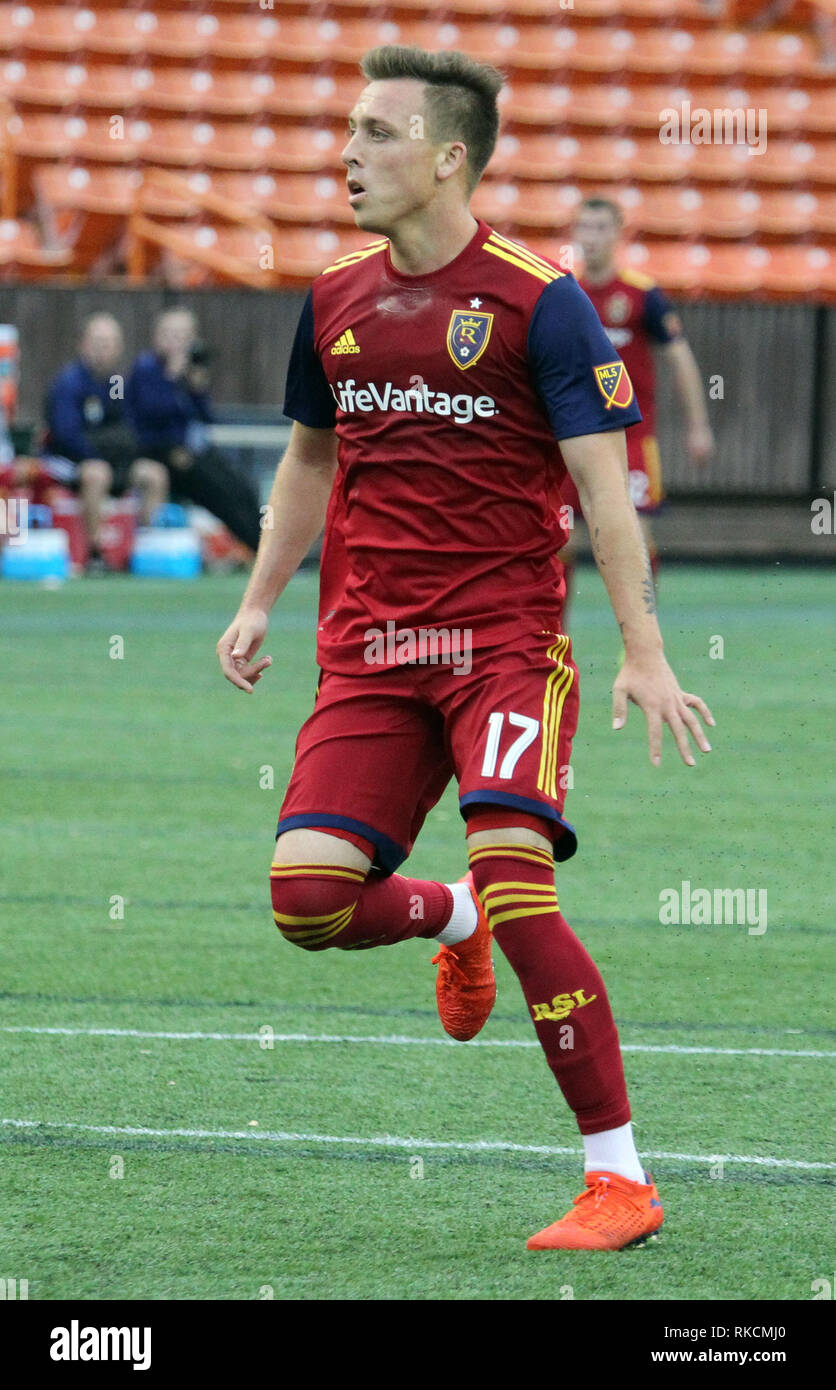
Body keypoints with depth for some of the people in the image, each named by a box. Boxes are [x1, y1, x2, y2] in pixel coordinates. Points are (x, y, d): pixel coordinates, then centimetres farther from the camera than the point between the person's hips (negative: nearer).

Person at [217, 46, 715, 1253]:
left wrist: (644, 655, -16)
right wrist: (260, 601, 18)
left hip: (505, 642, -5)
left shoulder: (539, 303, -7)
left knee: (515, 888, -20)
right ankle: (451, 922, 27)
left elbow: (604, 484, -9)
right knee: (307, 901, -9)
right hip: (367, 652, 5)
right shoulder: (334, 301, 10)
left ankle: (620, 1178, -11)